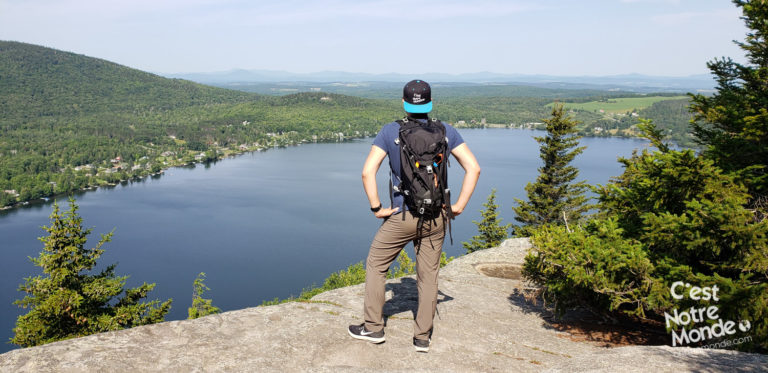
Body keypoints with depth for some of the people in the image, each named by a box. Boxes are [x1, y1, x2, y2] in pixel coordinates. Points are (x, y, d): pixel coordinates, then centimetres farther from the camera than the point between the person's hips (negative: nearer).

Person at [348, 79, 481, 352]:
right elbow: (473, 168, -3)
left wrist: (376, 208, -6)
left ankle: (373, 327, 23)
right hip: (436, 217, 3)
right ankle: (422, 337, 20)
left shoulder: (390, 132, -6)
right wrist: (459, 206, 1)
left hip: (403, 216, -3)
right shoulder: (445, 131, 1)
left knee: (375, 265, 16)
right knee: (428, 276, 13)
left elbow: (368, 171, -15)